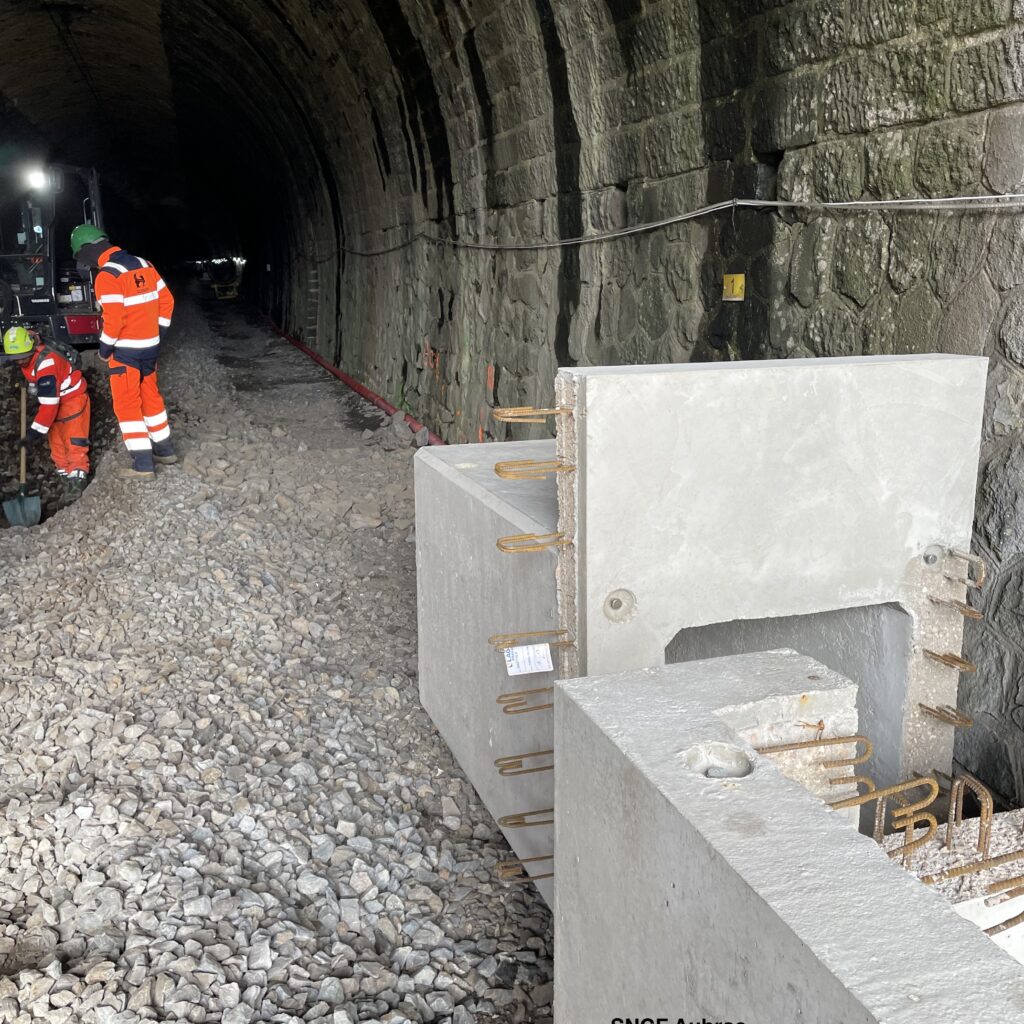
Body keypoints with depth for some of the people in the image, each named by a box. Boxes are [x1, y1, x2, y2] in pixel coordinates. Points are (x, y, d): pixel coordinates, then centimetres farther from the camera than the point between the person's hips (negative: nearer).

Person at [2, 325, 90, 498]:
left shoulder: (46, 363, -35)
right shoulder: (28, 357, -9)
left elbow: (49, 404, -36)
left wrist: (35, 432, -34)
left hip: (72, 397, -9)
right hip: (54, 399, 9)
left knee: (73, 440, -13)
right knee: (55, 438, 12)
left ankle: (77, 476, -13)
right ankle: (64, 472, 21)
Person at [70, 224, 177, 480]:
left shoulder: (107, 277, -18)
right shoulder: (144, 265, 5)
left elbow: (113, 319, -22)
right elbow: (166, 300, 9)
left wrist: (104, 349, -7)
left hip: (125, 350, -7)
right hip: (150, 345, 7)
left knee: (127, 404, 1)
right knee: (150, 395, 21)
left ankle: (143, 465, 0)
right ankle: (164, 449, 30)